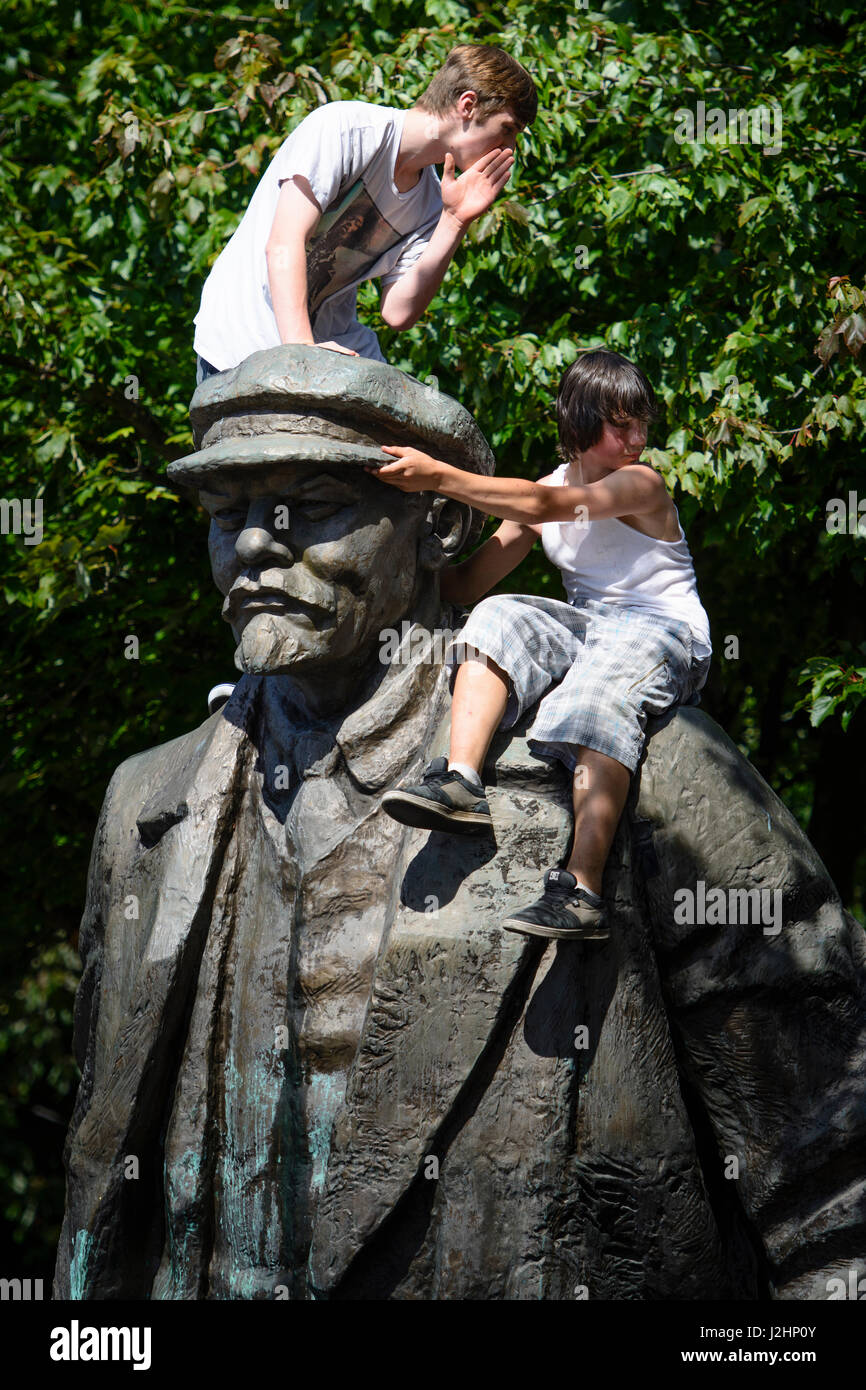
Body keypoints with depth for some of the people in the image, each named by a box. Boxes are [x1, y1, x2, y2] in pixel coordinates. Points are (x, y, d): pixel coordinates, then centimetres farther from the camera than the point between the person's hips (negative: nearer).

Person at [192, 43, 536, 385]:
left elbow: (399, 312, -7)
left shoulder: (430, 201, 4)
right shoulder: (344, 128, -15)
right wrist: (299, 348, -34)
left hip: (333, 345, 6)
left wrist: (455, 223, -14)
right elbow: (283, 244, -23)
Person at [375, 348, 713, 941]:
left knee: (602, 694, -37)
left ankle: (582, 892, -50)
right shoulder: (549, 487, 12)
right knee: (499, 618, -17)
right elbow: (469, 582, 13)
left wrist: (438, 476, -29)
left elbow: (545, 505, -25)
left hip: (667, 632, -7)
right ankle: (462, 783, -35)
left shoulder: (642, 484, -9)